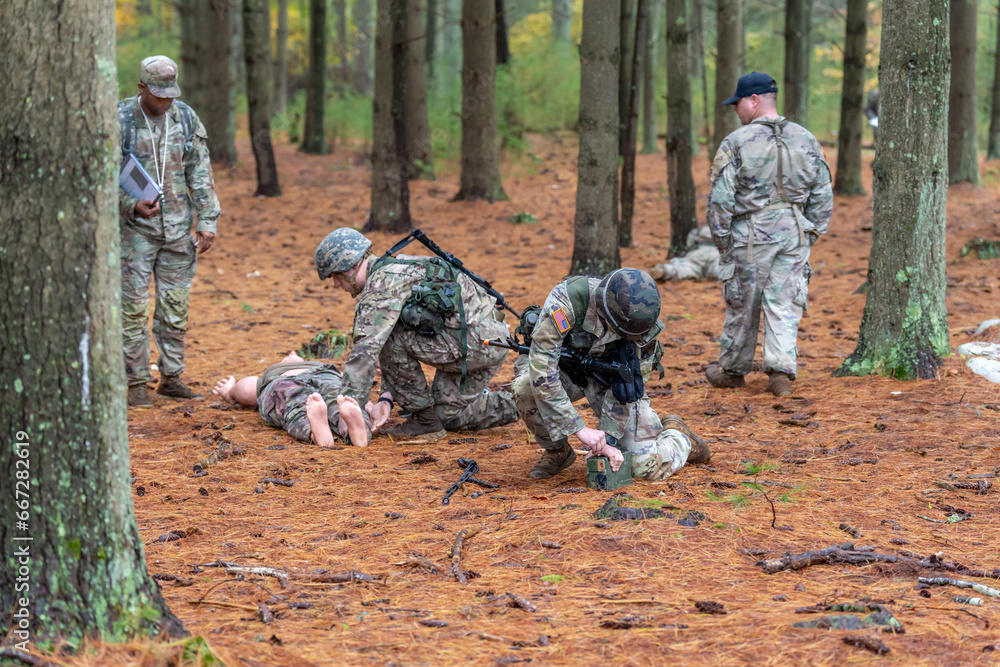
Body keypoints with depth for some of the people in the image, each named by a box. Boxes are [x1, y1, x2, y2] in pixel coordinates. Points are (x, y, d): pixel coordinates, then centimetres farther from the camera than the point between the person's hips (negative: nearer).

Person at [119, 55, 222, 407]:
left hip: (177, 228, 4)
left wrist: (207, 221, 1)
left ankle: (171, 378, 16)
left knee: (175, 307, 6)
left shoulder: (186, 119, 3)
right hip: (135, 229, -3)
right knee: (134, 308, -3)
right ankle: (137, 383, 3)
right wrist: (133, 206, -21)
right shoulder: (119, 121, -7)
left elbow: (201, 175, 7)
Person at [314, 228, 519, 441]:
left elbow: (366, 349, -23)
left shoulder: (382, 282, -14)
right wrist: (386, 398, 7)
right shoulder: (393, 270, 18)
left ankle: (425, 420, -4)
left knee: (387, 336, -12)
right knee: (448, 416, 17)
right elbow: (397, 358, 20)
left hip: (477, 339, -11)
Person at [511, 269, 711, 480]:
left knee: (649, 467, -13)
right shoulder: (566, 300, -38)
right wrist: (580, 429, -40)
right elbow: (541, 370, -40)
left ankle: (678, 436, 24)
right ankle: (556, 451, -6)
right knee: (525, 387, -36)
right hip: (567, 367, 0)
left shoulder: (644, 321, -27)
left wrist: (607, 440, -25)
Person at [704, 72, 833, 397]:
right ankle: (782, 371, -5)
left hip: (751, 234, -3)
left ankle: (732, 370, 23)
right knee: (784, 306, 6)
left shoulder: (737, 143, -9)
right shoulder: (806, 141, 5)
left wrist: (721, 238, 0)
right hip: (794, 233, 3)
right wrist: (811, 233, 14)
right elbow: (823, 195, 8)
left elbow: (720, 198, -10)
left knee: (742, 306, 9)